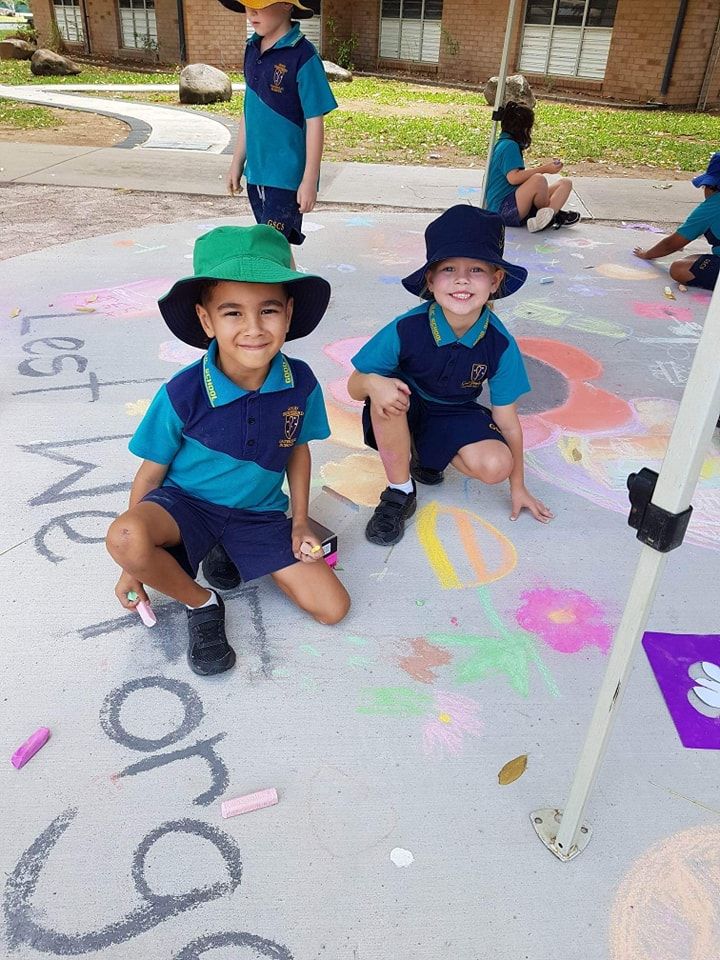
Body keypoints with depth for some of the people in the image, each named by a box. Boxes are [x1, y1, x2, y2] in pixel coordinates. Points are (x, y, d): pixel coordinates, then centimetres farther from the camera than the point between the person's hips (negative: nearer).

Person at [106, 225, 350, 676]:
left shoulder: (301, 383, -15)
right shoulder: (183, 394, -22)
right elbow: (151, 472, -10)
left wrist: (300, 521, 5)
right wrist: (135, 565, -4)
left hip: (260, 515, 3)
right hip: (184, 503, -2)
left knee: (333, 607, -7)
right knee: (124, 538, -37)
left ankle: (233, 557, 13)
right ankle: (202, 604, -5)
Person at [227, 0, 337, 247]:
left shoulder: (302, 56, -13)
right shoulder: (253, 49, 8)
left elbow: (315, 121, -12)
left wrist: (310, 180, -14)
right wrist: (237, 162, 18)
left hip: (287, 176, -6)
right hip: (256, 171, 7)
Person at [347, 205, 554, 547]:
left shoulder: (500, 343, -20)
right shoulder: (407, 329, -26)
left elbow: (506, 420, -11)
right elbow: (354, 387, -16)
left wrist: (517, 486, -2)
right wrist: (373, 383, -42)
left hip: (455, 416, 2)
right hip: (403, 411, -1)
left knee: (495, 465, -26)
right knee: (386, 393, -37)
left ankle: (423, 454, 6)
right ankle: (399, 492, -15)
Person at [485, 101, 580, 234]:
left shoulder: (506, 143, 20)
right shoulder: (509, 146, -11)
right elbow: (513, 178, -25)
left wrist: (542, 167, 16)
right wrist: (543, 169, -21)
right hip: (503, 209, -11)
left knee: (566, 183, 4)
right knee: (538, 180, -37)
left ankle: (542, 220, -22)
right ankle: (553, 213, -9)